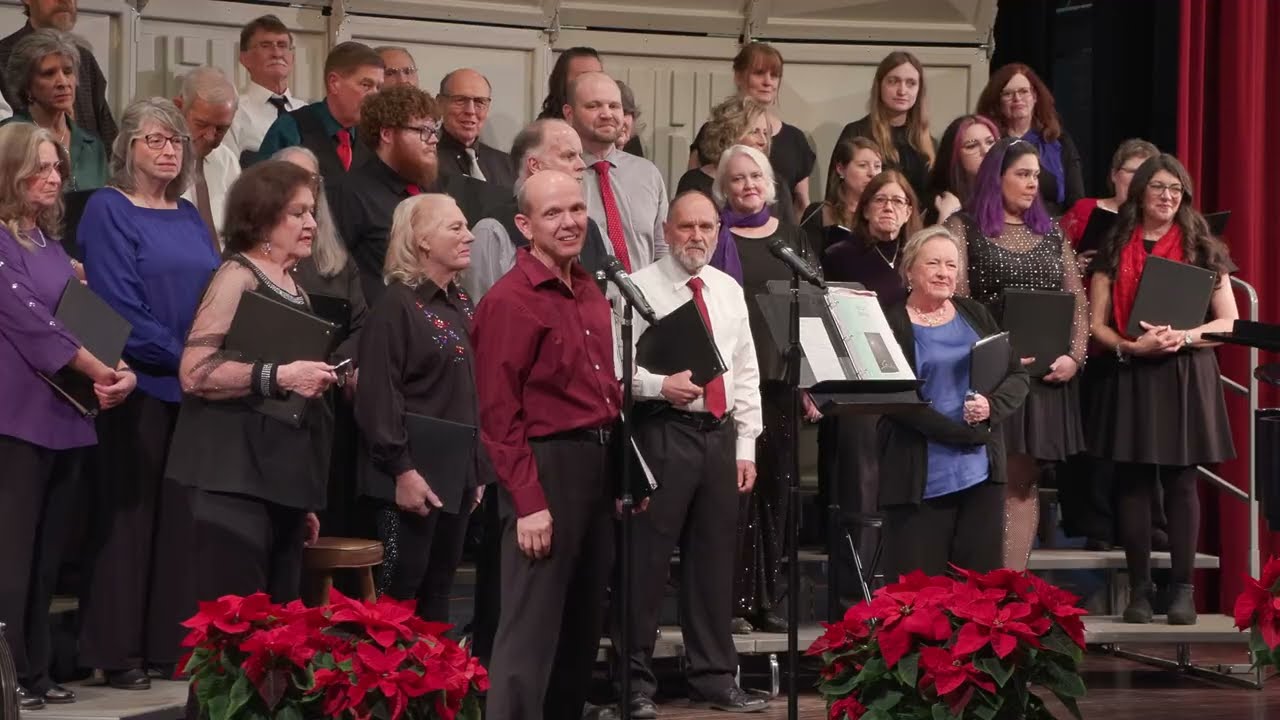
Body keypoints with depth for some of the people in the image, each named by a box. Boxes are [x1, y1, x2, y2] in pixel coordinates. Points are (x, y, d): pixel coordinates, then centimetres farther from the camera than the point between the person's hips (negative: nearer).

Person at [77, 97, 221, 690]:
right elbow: (117, 303, -13)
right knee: (129, 513, -3)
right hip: (139, 385, -6)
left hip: (196, 385, 6)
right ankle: (116, 651, 3)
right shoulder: (107, 210, -4)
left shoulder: (190, 217, 15)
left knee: (181, 516, 7)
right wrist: (176, 353, -17)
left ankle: (173, 642, 13)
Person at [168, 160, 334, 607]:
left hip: (282, 476, 8)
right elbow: (194, 372, -17)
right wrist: (279, 377, -22)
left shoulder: (294, 289, 18)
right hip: (236, 478, -8)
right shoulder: (238, 276, -6)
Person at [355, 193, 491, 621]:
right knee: (400, 588, -4)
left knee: (439, 589, 11)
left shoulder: (460, 305, 14)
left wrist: (479, 469, 15)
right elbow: (379, 394, -16)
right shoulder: (397, 304, -10)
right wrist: (401, 469, -20)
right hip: (414, 475, -8)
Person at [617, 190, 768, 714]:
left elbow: (746, 371, 16)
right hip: (662, 432, -6)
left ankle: (714, 678, 20)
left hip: (720, 435, 6)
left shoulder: (730, 292, 14)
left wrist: (746, 446, 11)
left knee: (714, 558, 11)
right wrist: (659, 385, -24)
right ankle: (636, 681, 4)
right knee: (648, 557, -4)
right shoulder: (641, 288, -4)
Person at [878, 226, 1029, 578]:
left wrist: (992, 407, -9)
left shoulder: (975, 315, 14)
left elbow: (1017, 375, 13)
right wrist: (965, 433, -12)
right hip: (921, 480, -5)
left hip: (982, 473, 5)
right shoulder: (890, 323, -3)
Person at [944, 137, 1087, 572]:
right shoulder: (964, 229, 1)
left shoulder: (1051, 234, 16)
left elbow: (1077, 301, 14)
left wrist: (1074, 356, -2)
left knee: (1024, 485, 4)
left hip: (1045, 376, 5)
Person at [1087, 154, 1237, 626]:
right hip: (1130, 378, 1)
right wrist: (1131, 346, -14)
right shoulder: (1113, 251, 7)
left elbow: (1229, 323, 2)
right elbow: (1097, 325, 5)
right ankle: (1139, 588, 7)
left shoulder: (1202, 250, 5)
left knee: (1181, 482, -2)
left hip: (1187, 379, -1)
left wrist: (1184, 337, -15)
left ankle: (1183, 589, 1)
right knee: (1133, 483, 1)